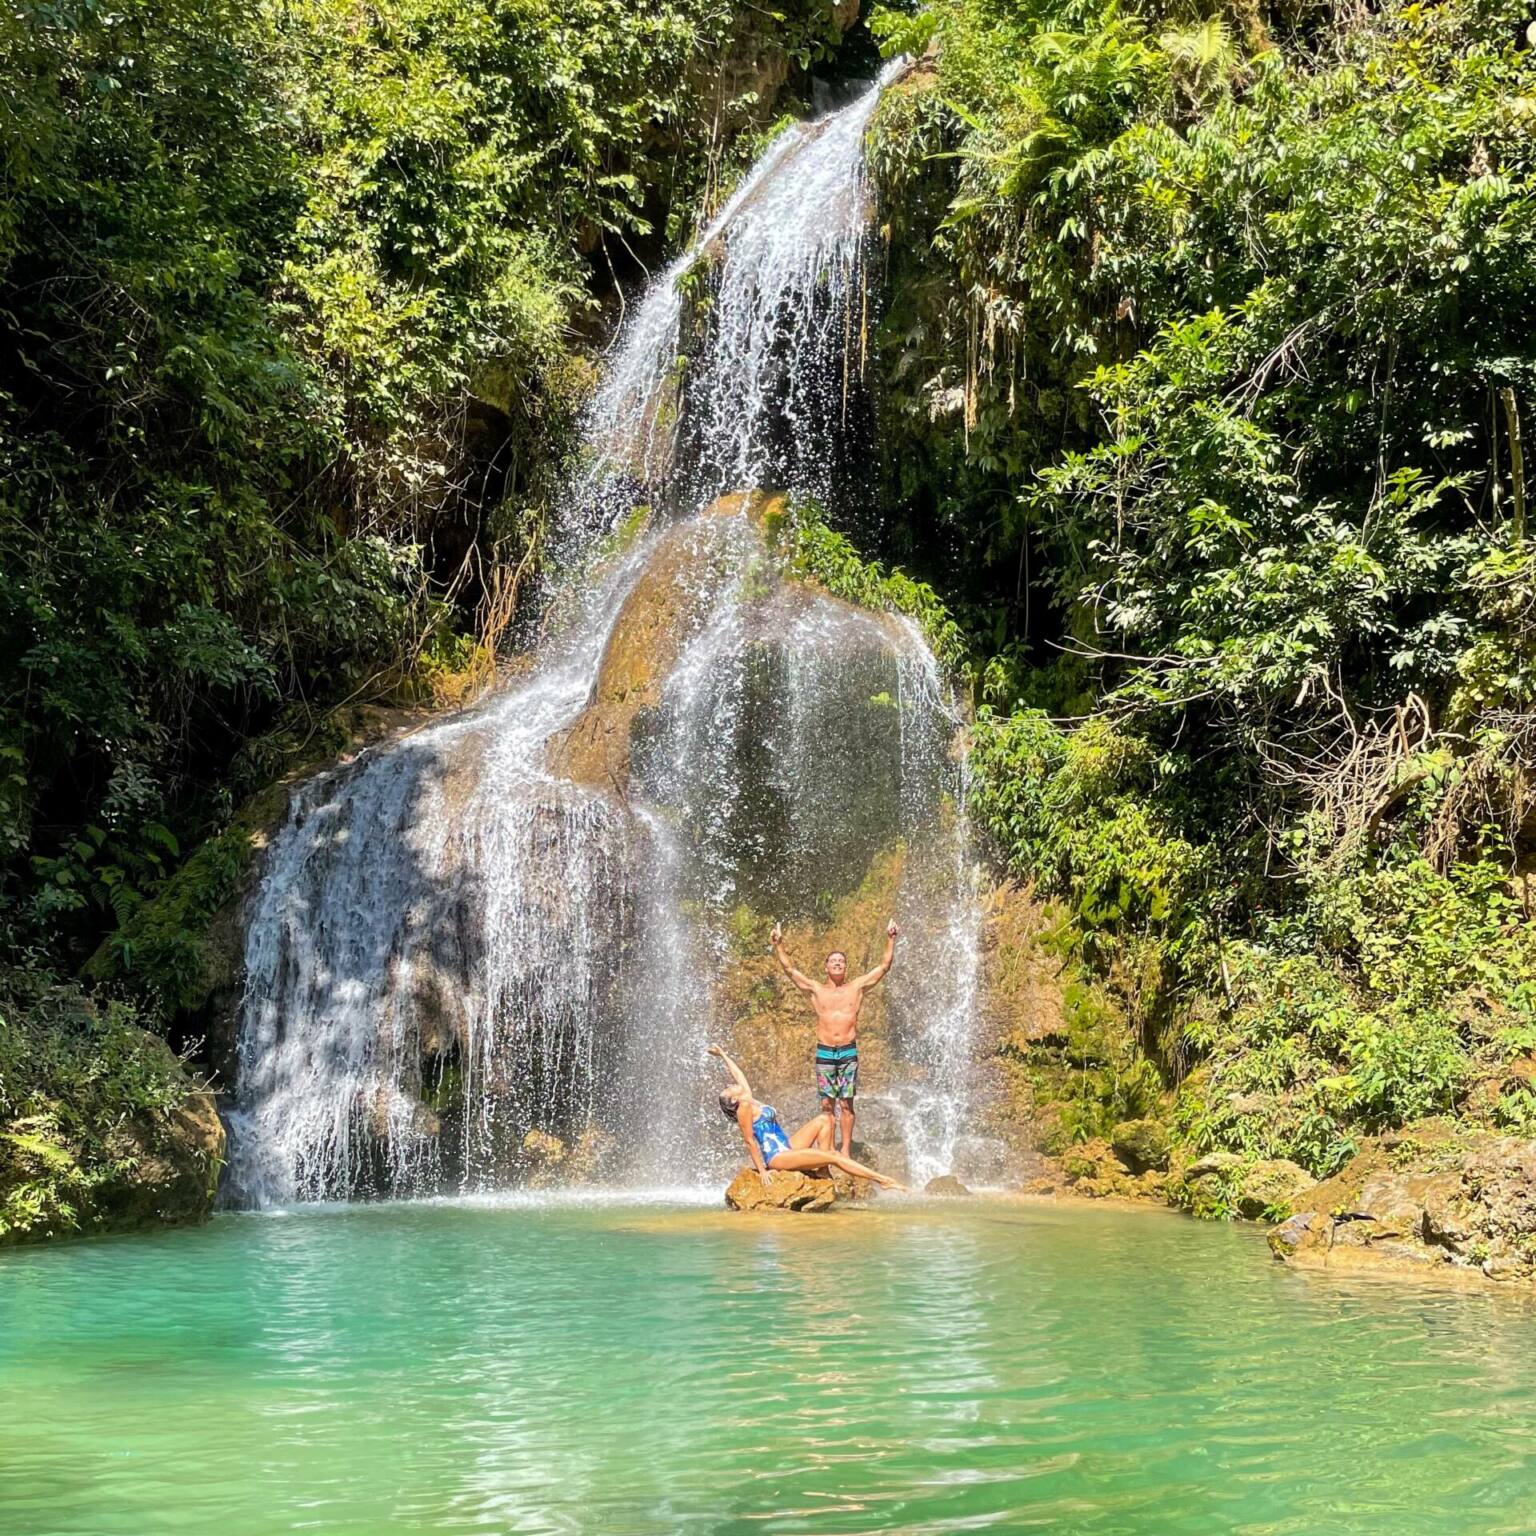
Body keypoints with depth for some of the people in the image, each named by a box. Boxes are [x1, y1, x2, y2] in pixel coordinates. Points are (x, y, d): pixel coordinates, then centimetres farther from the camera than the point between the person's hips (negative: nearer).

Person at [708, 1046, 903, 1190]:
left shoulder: (750, 1102, 15)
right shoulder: (744, 1108, -10)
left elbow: (739, 1075, 27)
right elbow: (749, 1140, -13)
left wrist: (723, 1055, 35)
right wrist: (761, 1170, -16)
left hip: (787, 1147, 11)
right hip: (777, 1156, -11)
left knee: (824, 1119, 6)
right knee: (834, 1156, -19)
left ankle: (823, 1168, 0)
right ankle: (881, 1179, -20)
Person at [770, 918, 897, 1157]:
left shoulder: (857, 987, 7)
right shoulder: (816, 990, 7)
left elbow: (884, 966, 6)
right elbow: (789, 969, 5)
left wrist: (890, 940, 1)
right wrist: (779, 945, -2)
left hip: (849, 1052, 0)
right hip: (824, 1053, 0)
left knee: (846, 1103, 2)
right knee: (826, 1104, 3)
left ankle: (846, 1150, 8)